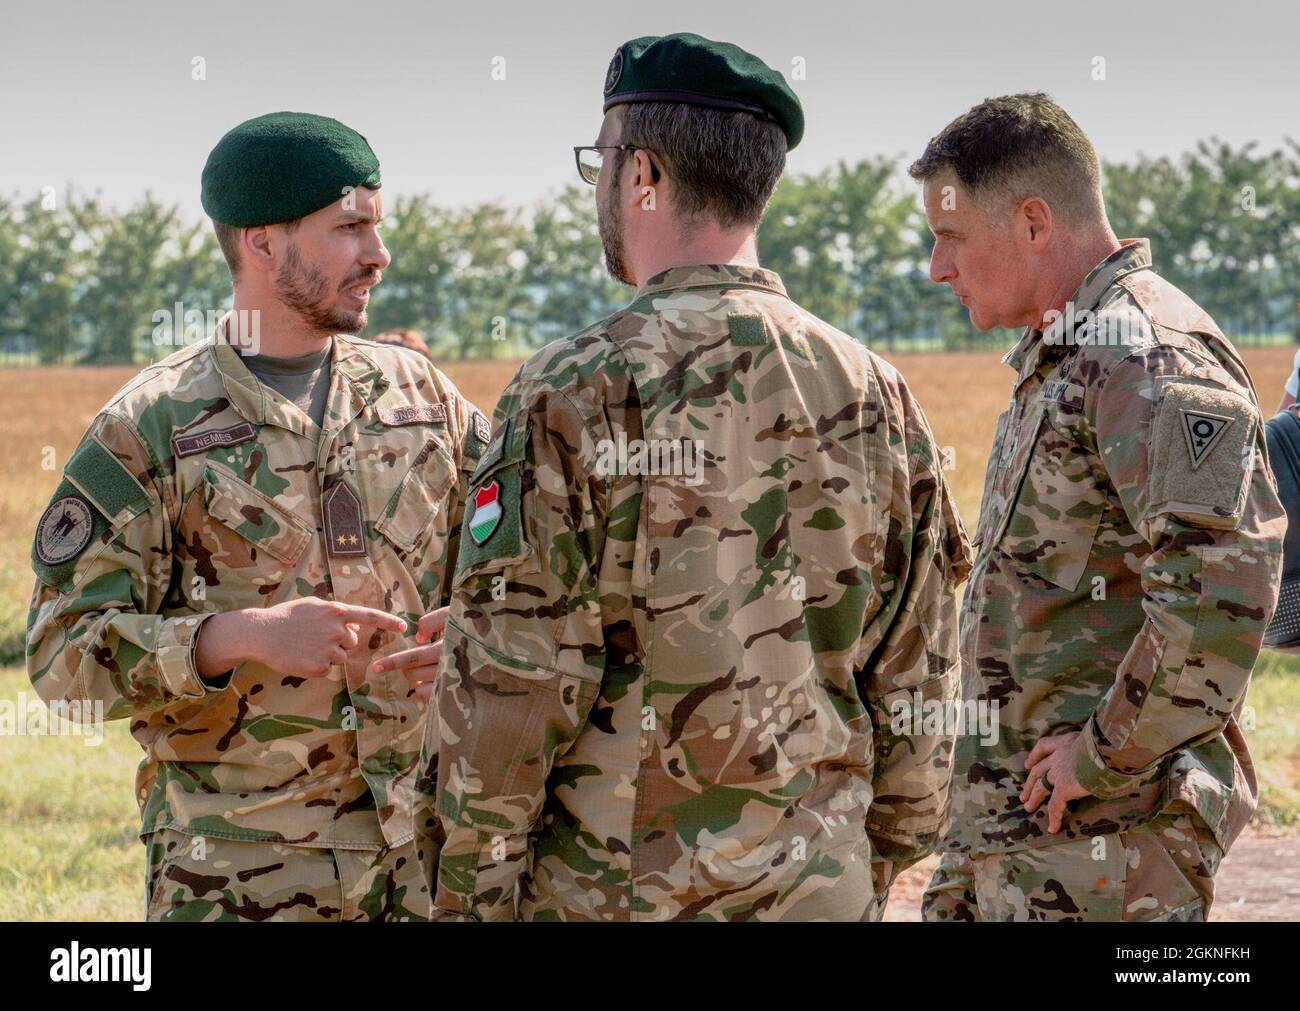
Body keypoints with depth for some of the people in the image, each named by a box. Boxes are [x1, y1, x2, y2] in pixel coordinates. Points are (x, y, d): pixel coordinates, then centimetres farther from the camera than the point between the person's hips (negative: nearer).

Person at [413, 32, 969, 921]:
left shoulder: (575, 395, -11)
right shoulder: (877, 396, 4)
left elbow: (505, 688, -13)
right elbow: (919, 679, 8)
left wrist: (468, 898, -5)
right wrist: (880, 865, 18)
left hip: (611, 890, -5)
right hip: (824, 890, 5)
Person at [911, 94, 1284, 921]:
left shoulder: (1148, 356, -16)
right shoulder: (1057, 360, 17)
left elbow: (1226, 580, -30)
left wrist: (1114, 751, -21)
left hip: (1105, 827, -10)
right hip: (1007, 817, 10)